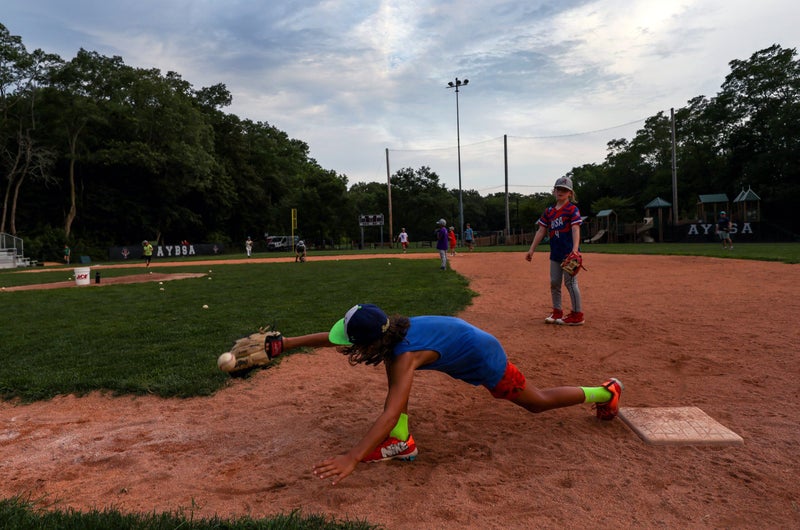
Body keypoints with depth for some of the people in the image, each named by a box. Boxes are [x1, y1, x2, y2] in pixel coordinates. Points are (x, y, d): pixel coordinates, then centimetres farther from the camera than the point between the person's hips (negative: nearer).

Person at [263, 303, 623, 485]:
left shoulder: (403, 355, -37)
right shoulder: (386, 330, -15)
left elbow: (391, 412, -49)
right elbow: (332, 338, -6)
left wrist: (353, 457, -56)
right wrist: (288, 343, -8)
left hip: (484, 360, -7)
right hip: (462, 335, 8)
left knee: (537, 402, 13)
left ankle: (606, 392, 34)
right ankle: (401, 442, 5)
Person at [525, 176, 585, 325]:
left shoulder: (572, 209, -5)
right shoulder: (549, 211, 13)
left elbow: (576, 229, -17)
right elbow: (541, 231, 12)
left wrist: (575, 249, -30)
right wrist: (532, 249, 7)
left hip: (569, 253, -7)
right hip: (555, 253, 7)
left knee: (570, 282, -4)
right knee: (554, 283, 10)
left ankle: (577, 315, 4)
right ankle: (557, 312, 23)